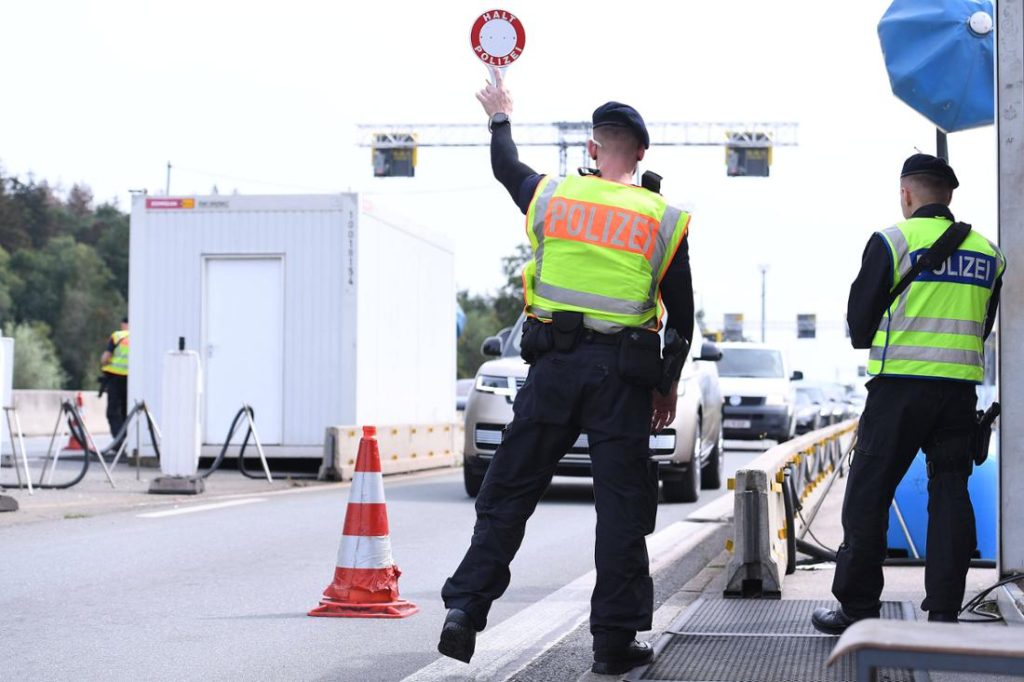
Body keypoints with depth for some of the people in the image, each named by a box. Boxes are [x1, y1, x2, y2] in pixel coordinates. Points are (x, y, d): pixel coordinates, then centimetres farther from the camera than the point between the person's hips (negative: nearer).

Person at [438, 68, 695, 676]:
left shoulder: (552, 195, 5)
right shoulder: (662, 220, 3)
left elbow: (506, 167, 28)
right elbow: (682, 315, 7)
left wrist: (500, 118, 48)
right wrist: (669, 386, 18)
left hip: (555, 365, 1)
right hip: (624, 374, -1)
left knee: (509, 491, 7)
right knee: (622, 505, 4)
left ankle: (466, 605, 0)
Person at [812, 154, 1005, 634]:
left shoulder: (893, 241, -5)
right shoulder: (987, 252, 10)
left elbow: (859, 322, -1)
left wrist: (869, 341, 19)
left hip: (901, 383, -4)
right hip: (960, 387, 5)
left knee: (868, 492, 2)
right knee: (950, 494, 8)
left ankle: (857, 607, 4)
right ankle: (945, 611, 6)